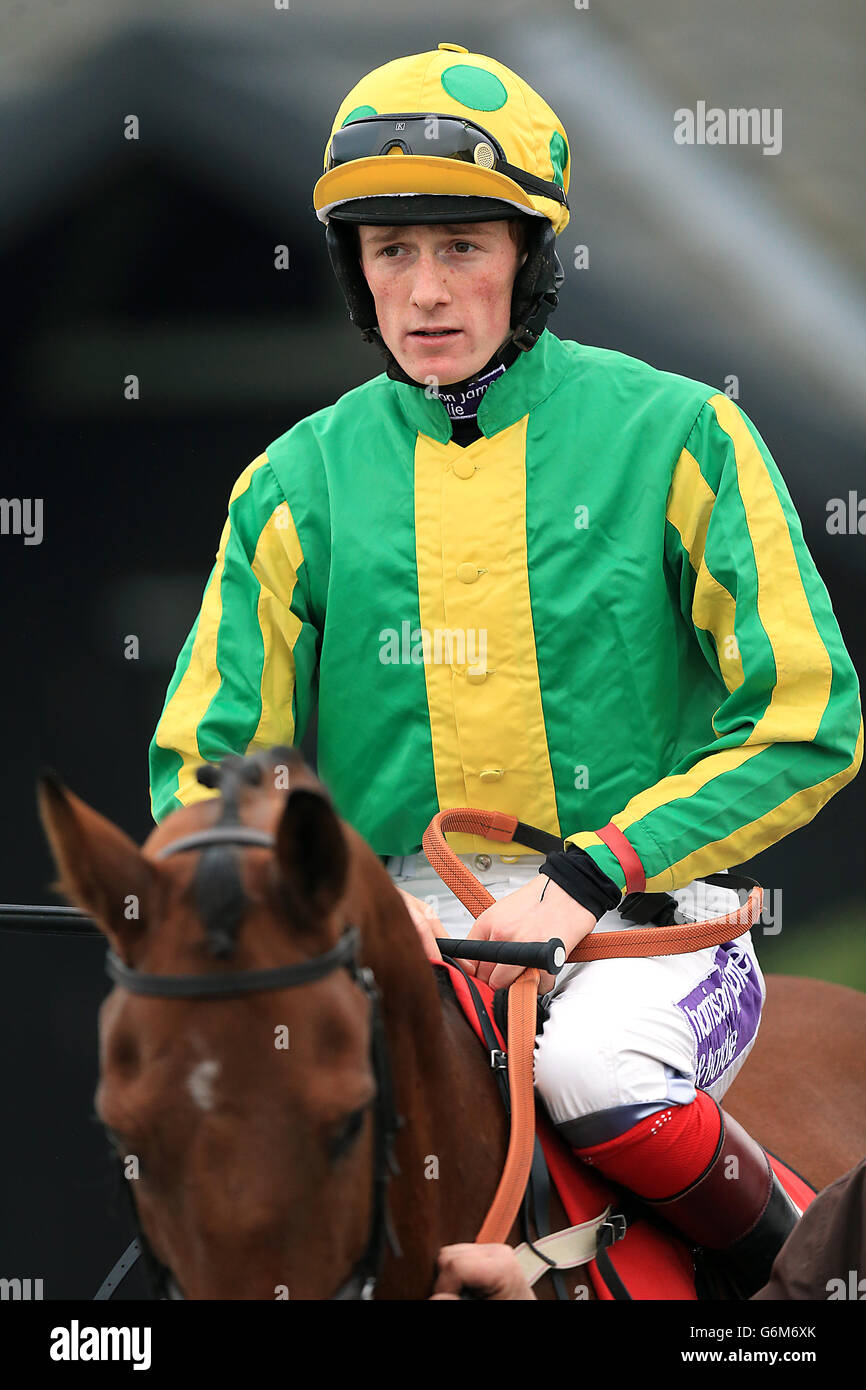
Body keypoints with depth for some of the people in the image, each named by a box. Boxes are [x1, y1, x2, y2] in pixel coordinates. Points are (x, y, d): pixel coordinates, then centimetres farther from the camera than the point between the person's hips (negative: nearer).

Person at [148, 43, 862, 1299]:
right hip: (397, 933, 2)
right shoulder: (299, 485, 7)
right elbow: (205, 766, 9)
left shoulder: (673, 435, 0)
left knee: (594, 1065, -36)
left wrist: (592, 875, -12)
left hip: (643, 915, -2)